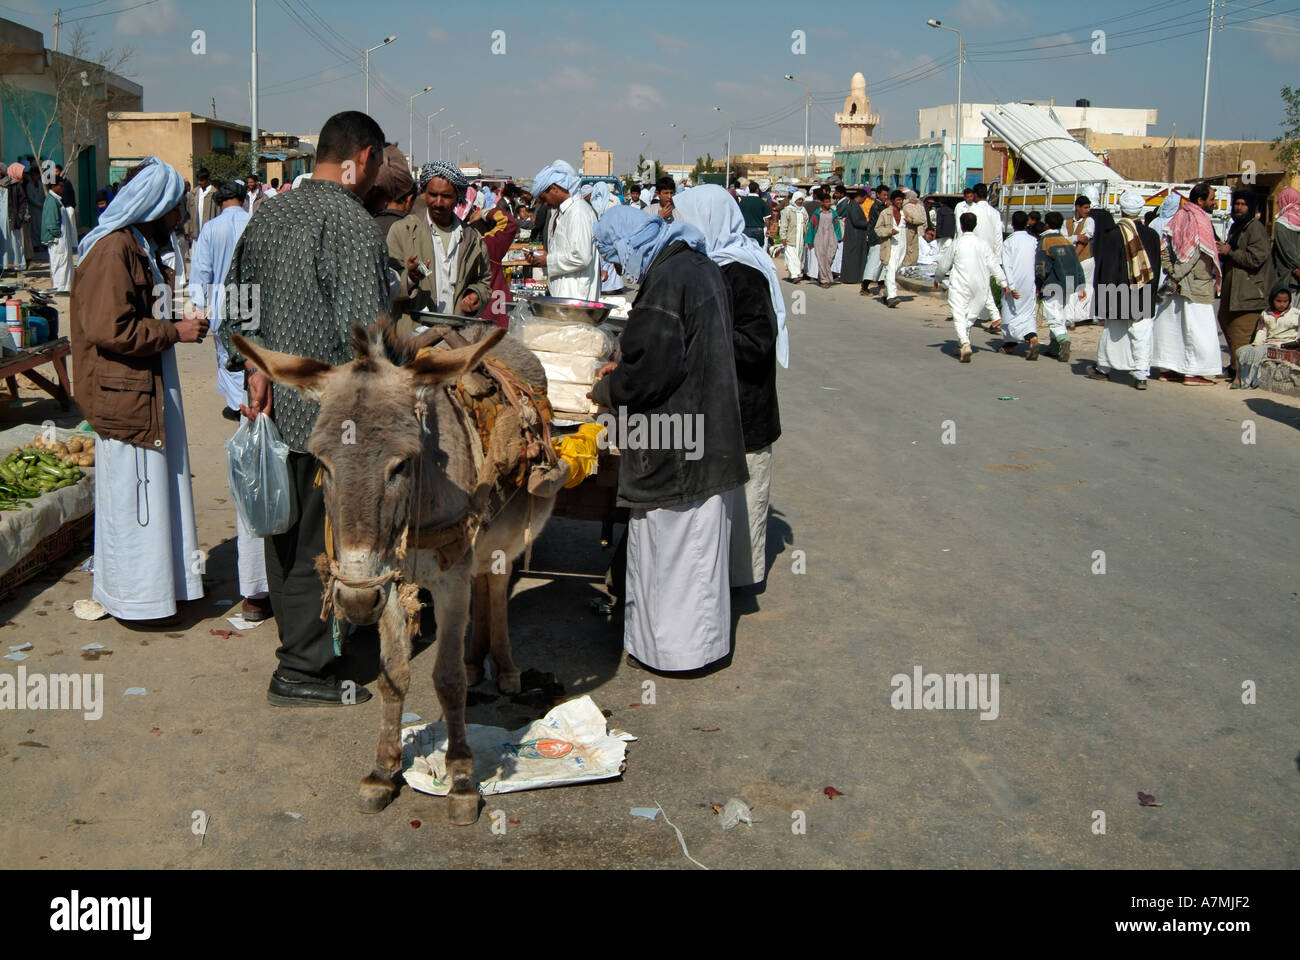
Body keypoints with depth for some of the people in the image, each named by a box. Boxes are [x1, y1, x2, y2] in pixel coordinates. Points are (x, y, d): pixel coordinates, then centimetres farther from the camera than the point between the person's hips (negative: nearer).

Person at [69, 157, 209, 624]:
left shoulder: (140, 248, 17)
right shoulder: (112, 250, -16)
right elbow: (109, 329, -23)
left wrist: (178, 324, 10)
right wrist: (174, 331, -16)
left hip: (151, 390, 10)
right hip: (126, 395, -10)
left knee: (153, 490, 16)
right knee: (133, 496, -2)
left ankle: (158, 583, 26)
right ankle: (135, 600, 8)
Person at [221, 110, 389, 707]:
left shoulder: (268, 215, 11)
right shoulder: (354, 226, -16)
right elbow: (361, 332, -22)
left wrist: (253, 365, 9)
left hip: (276, 403, 9)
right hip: (327, 411, -8)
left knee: (286, 532, 18)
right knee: (320, 541, 3)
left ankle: (302, 647, 33)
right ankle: (302, 670, 13)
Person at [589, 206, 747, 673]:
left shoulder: (667, 280, -20)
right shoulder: (701, 267, 11)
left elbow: (645, 375, -22)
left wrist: (605, 391, -3)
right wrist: (623, 368, 17)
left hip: (675, 443, -10)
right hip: (709, 436, 10)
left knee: (673, 545, 2)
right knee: (697, 540, 18)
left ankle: (674, 644, 13)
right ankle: (701, 633, 30)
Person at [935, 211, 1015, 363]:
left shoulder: (957, 243, -4)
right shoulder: (982, 244, 5)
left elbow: (944, 265, 3)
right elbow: (994, 264, 1)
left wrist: (938, 278, 21)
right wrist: (1004, 283, 2)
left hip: (960, 286, -4)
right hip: (980, 287, 4)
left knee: (959, 317, -10)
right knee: (970, 316, 18)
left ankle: (965, 344, -32)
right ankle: (961, 345, 26)